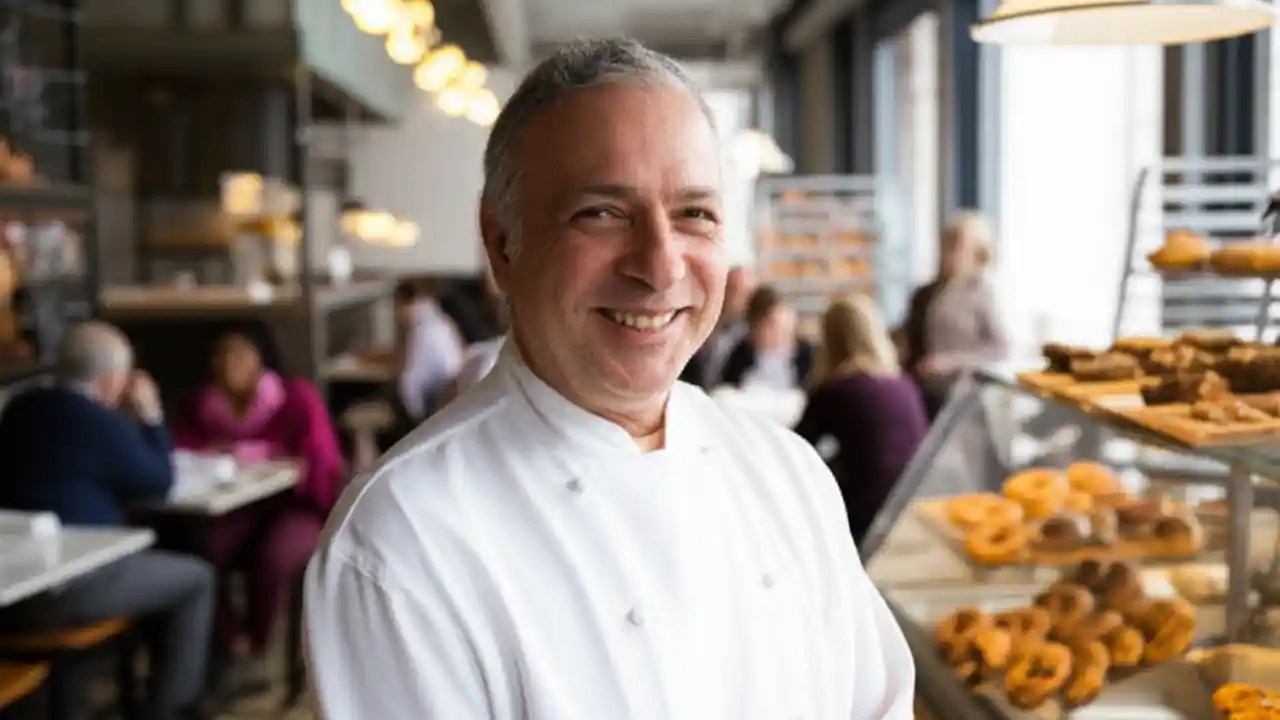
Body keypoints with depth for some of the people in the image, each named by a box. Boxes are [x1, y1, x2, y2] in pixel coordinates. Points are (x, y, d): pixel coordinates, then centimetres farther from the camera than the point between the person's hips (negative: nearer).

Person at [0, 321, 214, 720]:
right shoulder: (100, 422, -16)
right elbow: (159, 484, -2)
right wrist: (151, 417, 5)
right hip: (66, 588, -9)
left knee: (155, 565, 28)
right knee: (197, 578, 7)